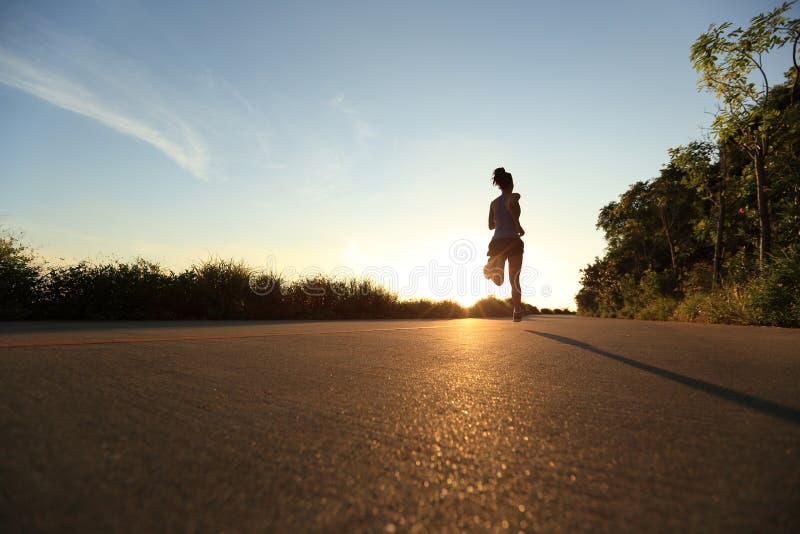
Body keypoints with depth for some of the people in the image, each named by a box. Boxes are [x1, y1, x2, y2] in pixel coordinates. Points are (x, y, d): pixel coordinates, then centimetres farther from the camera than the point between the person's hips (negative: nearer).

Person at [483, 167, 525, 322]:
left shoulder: (494, 202, 14)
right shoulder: (514, 197, -2)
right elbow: (510, 205, -27)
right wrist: (518, 225, -18)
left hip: (497, 242, 3)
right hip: (513, 242, -3)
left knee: (499, 280, 5)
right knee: (514, 279, 7)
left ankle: (492, 268, -26)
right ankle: (517, 312, 10)